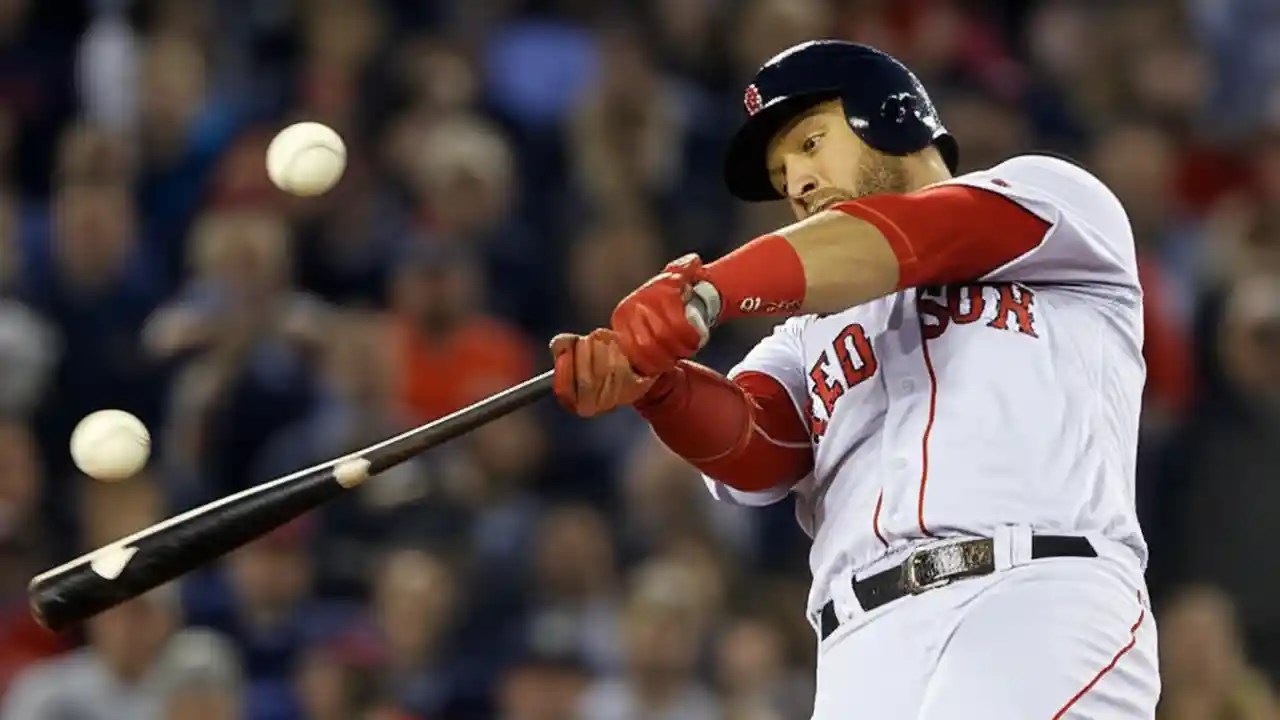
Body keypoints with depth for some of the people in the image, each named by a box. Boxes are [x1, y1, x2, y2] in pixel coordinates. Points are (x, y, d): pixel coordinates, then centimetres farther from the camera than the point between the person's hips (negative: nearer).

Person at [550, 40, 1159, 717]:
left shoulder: (1057, 197, 20)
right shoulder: (809, 336, 31)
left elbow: (908, 238, 0)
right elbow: (751, 450, 10)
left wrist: (705, 289, -14)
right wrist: (651, 382, -14)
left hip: (1044, 607, -4)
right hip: (865, 664, 4)